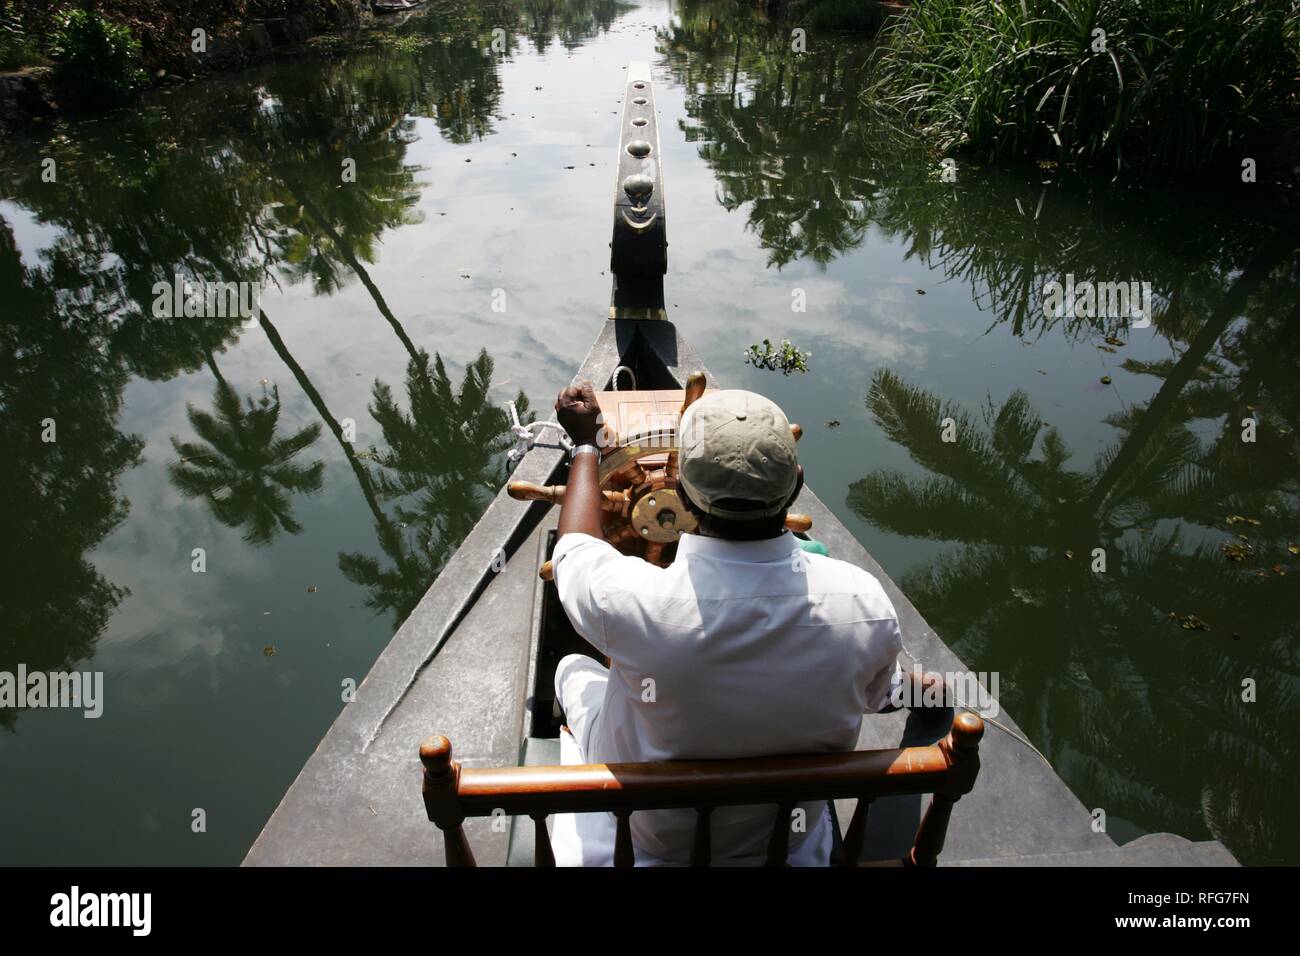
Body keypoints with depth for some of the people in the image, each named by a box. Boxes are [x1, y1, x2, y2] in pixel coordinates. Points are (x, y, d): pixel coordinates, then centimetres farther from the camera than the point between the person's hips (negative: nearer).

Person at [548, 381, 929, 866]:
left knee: (574, 667, 21)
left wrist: (585, 443, 3)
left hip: (651, 842, -2)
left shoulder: (628, 602, -37)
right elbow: (878, 698, -6)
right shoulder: (866, 603, -30)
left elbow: (574, 547, -11)